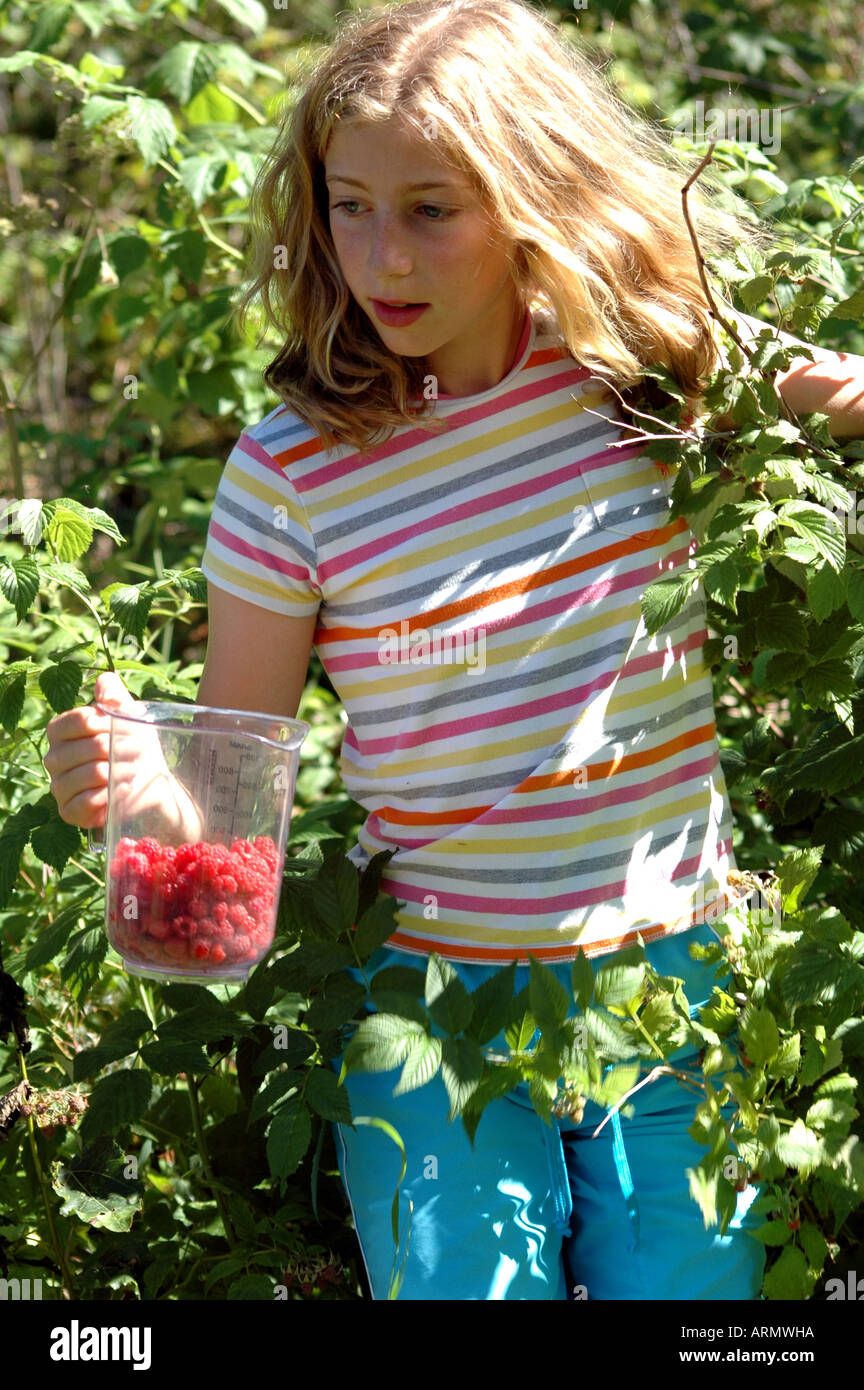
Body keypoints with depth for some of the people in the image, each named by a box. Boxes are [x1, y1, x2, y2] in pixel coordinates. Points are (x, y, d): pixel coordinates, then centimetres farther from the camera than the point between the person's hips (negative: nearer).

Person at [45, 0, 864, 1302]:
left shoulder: (649, 381, -5)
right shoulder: (292, 470, -11)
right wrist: (121, 778, -26)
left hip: (680, 987, 2)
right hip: (437, 1003, -2)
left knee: (688, 1284, 9)